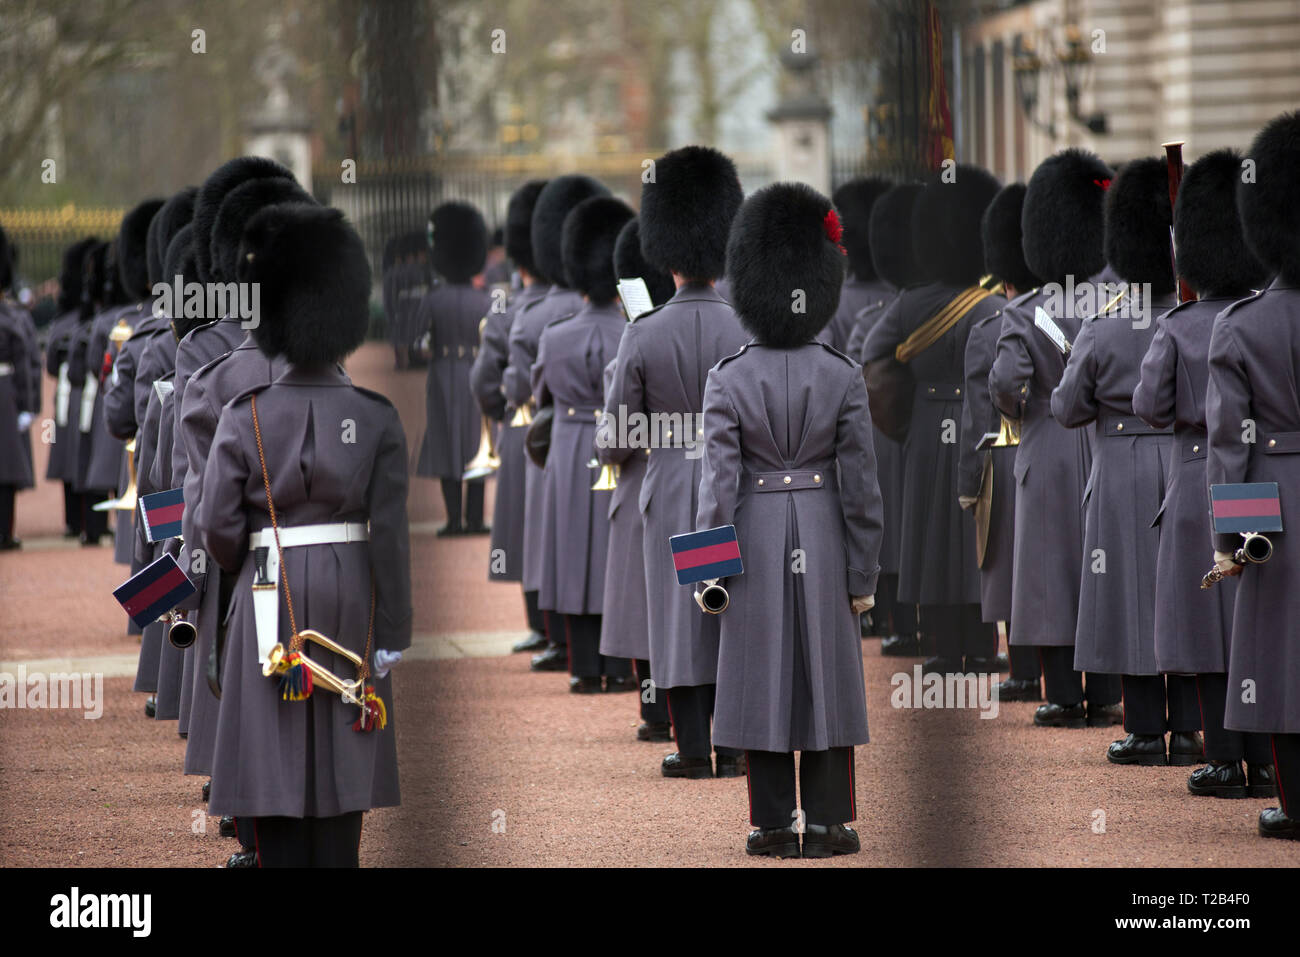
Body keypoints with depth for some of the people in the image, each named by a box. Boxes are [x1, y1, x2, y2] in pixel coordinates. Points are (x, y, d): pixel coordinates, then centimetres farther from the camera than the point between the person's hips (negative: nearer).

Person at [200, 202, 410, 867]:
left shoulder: (246, 416, -6)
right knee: (343, 759, 8)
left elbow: (218, 526, -6)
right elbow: (390, 533, -7)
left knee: (276, 759, 3)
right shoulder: (377, 419, -5)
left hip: (271, 594, -1)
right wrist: (392, 633, -2)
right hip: (350, 598, 1)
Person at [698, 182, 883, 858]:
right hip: (824, 538, 0)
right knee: (826, 674, 7)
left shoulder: (728, 379, -7)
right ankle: (826, 825, 7)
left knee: (761, 675, 5)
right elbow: (860, 483, -5)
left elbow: (718, 479, -10)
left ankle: (773, 826, 6)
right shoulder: (843, 378, -5)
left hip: (756, 536, 0)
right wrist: (863, 574, 2)